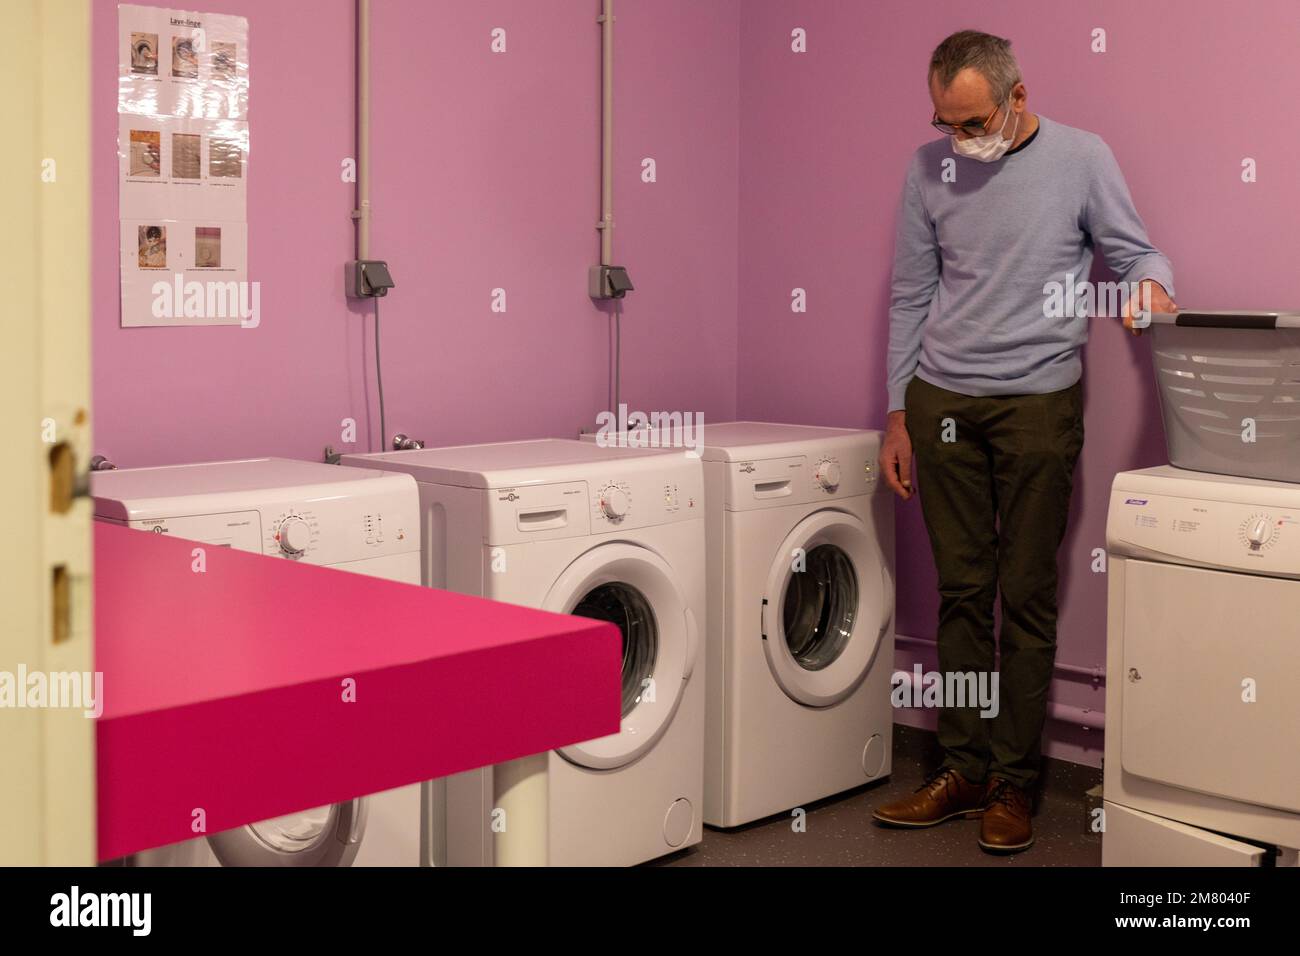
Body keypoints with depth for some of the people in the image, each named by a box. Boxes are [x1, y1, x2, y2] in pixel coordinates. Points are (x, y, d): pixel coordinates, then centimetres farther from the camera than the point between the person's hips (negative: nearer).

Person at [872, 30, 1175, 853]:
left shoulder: (1081, 159, -2)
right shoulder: (930, 168, 6)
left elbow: (1135, 251, 7)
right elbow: (911, 295, 11)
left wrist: (1150, 283, -19)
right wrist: (899, 416, 10)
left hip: (1038, 402, -3)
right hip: (942, 404, 3)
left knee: (1026, 599, 1)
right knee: (962, 593, 7)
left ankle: (1014, 784, 11)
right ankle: (965, 769, 17)